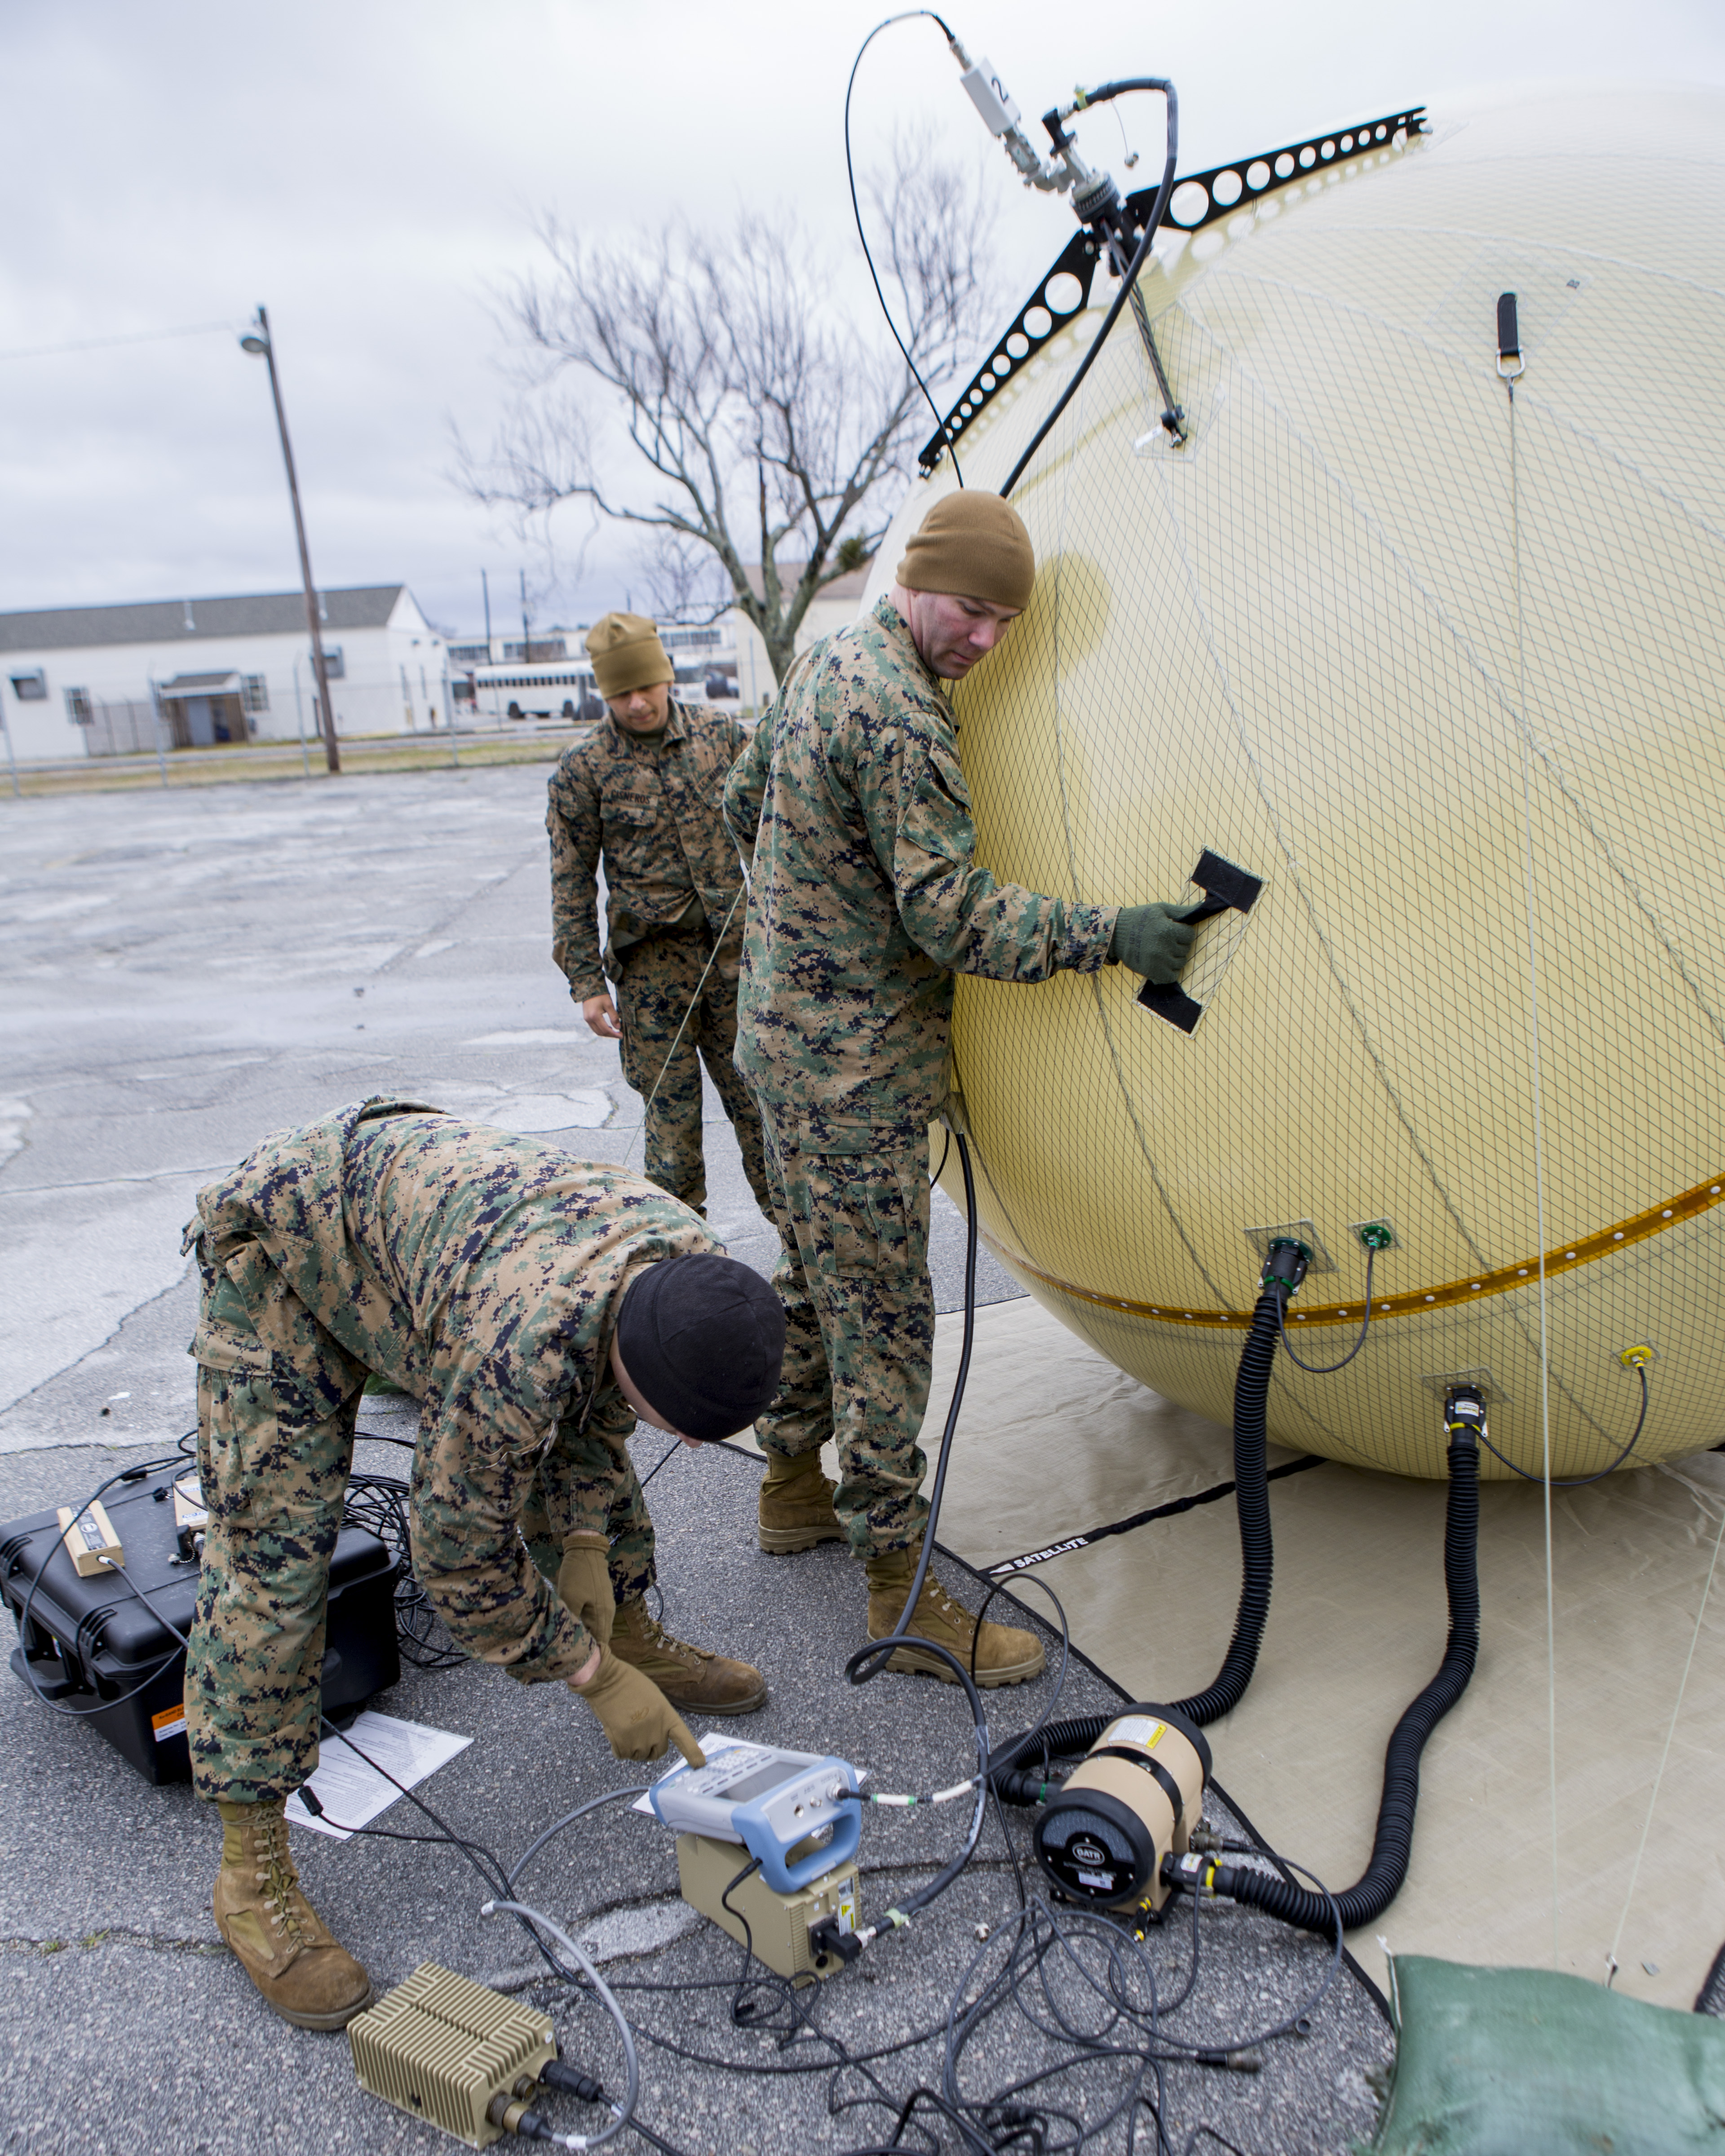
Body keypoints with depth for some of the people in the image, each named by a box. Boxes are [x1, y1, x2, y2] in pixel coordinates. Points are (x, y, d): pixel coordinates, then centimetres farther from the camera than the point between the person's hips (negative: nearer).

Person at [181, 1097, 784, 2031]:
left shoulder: (692, 1270, -20)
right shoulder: (523, 1347, -42)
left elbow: (597, 1402, 2)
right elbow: (458, 1554, -25)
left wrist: (589, 1544, -3)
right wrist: (595, 1679, -15)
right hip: (281, 1243, -7)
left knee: (572, 1427, 11)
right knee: (272, 1546, -10)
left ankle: (635, 1636, 35)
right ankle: (251, 1873, 4)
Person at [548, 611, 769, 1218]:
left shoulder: (720, 733, 4)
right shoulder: (582, 769, -2)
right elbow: (572, 884, 0)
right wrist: (586, 983, -5)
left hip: (738, 949, 2)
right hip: (651, 960, -2)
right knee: (672, 1109, 2)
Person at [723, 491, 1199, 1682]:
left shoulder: (825, 662, 11)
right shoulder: (902, 718, -20)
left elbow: (743, 801, 22)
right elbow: (952, 915, -24)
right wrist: (1114, 935, -25)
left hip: (789, 1034, 10)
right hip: (857, 1066, -10)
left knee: (815, 1275, 22)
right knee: (885, 1316, -4)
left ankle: (794, 1487, 39)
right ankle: (902, 1591, 7)